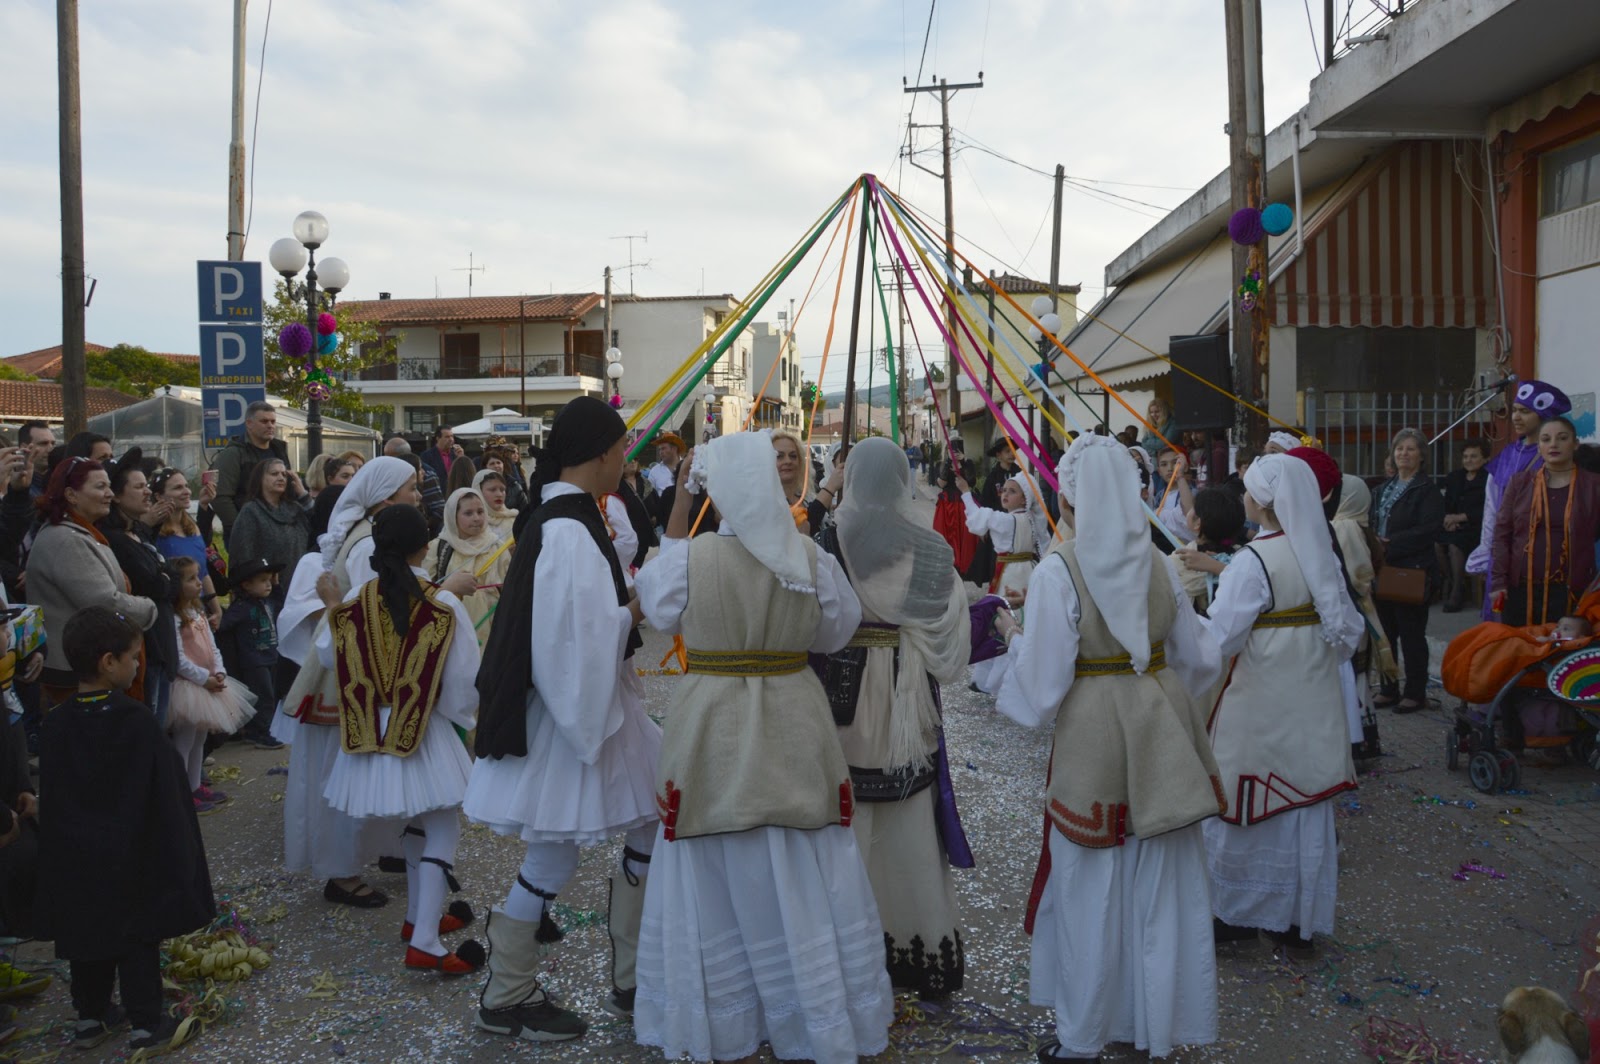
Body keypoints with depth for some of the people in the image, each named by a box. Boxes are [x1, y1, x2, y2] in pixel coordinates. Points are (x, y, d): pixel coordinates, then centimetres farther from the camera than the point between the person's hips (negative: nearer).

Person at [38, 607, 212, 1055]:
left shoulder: (55, 725, -7)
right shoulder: (137, 722, -19)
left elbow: (51, 800, 0)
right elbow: (166, 797, -15)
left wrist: (59, 857, 11)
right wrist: (174, 855, -3)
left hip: (76, 858, 4)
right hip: (130, 856, -4)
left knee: (87, 934, 17)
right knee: (137, 938, 7)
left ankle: (90, 1017, 31)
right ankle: (147, 1024, 15)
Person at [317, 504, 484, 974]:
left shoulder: (355, 601, -5)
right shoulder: (445, 605, -15)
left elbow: (328, 656, 9)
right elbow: (465, 679, -12)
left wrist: (332, 606, 18)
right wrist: (467, 711, 8)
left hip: (371, 733, 5)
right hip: (425, 733, -5)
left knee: (418, 825, 23)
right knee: (442, 830, 3)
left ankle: (420, 915, 35)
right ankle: (424, 943, -4)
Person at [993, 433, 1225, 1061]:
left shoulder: (1058, 571, -16)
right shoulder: (1156, 561, 0)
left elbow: (1042, 685, -16)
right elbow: (1199, 659, 7)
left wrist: (1014, 636, 2)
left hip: (1094, 739, -5)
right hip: (1162, 738, 5)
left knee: (1093, 887, 9)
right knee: (1162, 884, 16)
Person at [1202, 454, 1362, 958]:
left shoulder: (1252, 562, -18)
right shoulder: (1321, 555, 4)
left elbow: (1219, 638, -20)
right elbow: (1347, 627, 10)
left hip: (1260, 706, -7)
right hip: (1314, 704, 7)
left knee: (1245, 804, 7)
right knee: (1305, 807, 12)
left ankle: (1237, 913, 20)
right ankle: (1300, 923, 22)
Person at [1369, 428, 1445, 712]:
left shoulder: (1427, 489, -6)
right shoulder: (1383, 489, 16)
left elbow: (1430, 529, -16)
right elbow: (1372, 523, 17)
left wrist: (1390, 544, -19)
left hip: (1412, 572, -7)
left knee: (1411, 634, 0)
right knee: (1385, 632, 12)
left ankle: (1415, 692, 9)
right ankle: (1389, 689, 22)